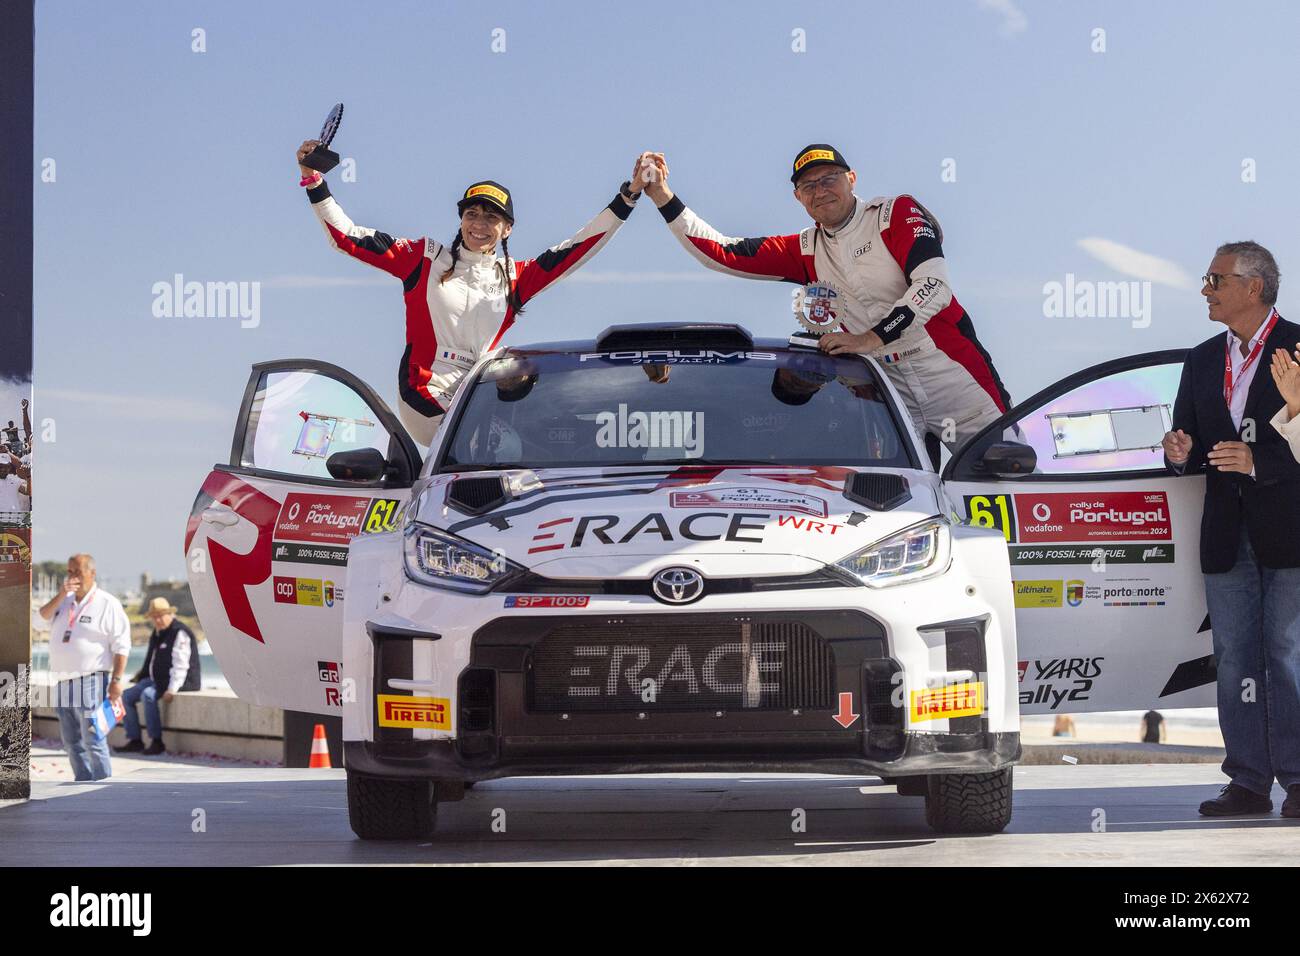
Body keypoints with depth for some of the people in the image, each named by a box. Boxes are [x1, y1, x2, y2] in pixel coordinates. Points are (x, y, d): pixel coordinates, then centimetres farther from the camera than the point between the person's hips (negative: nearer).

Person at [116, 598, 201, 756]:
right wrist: (141, 675, 13)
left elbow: (180, 665, -21)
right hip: (156, 679, 10)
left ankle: (156, 742, -26)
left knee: (148, 695, -31)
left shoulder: (179, 633, -14)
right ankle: (134, 741, -3)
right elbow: (150, 659, 26)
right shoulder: (157, 633, 14)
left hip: (179, 681, -10)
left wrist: (172, 690, -27)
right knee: (126, 696, -2)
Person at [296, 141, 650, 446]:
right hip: (426, 398, -5)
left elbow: (580, 248, 13)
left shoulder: (514, 279, 16)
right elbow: (345, 237, 7)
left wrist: (627, 196, 8)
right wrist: (314, 181, -3)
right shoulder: (425, 258, 8)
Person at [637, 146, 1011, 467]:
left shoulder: (896, 214, -4)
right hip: (893, 390, 3)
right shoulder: (807, 251, 10)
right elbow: (721, 253, 9)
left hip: (955, 376, -3)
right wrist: (663, 197, 3)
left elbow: (934, 287, -17)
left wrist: (870, 338, -23)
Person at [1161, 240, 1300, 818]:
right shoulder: (1202, 361, 15)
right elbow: (1188, 443, 20)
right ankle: (1248, 784, 10)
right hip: (1227, 537, 6)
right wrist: (1181, 454, -3)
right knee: (1235, 662, 6)